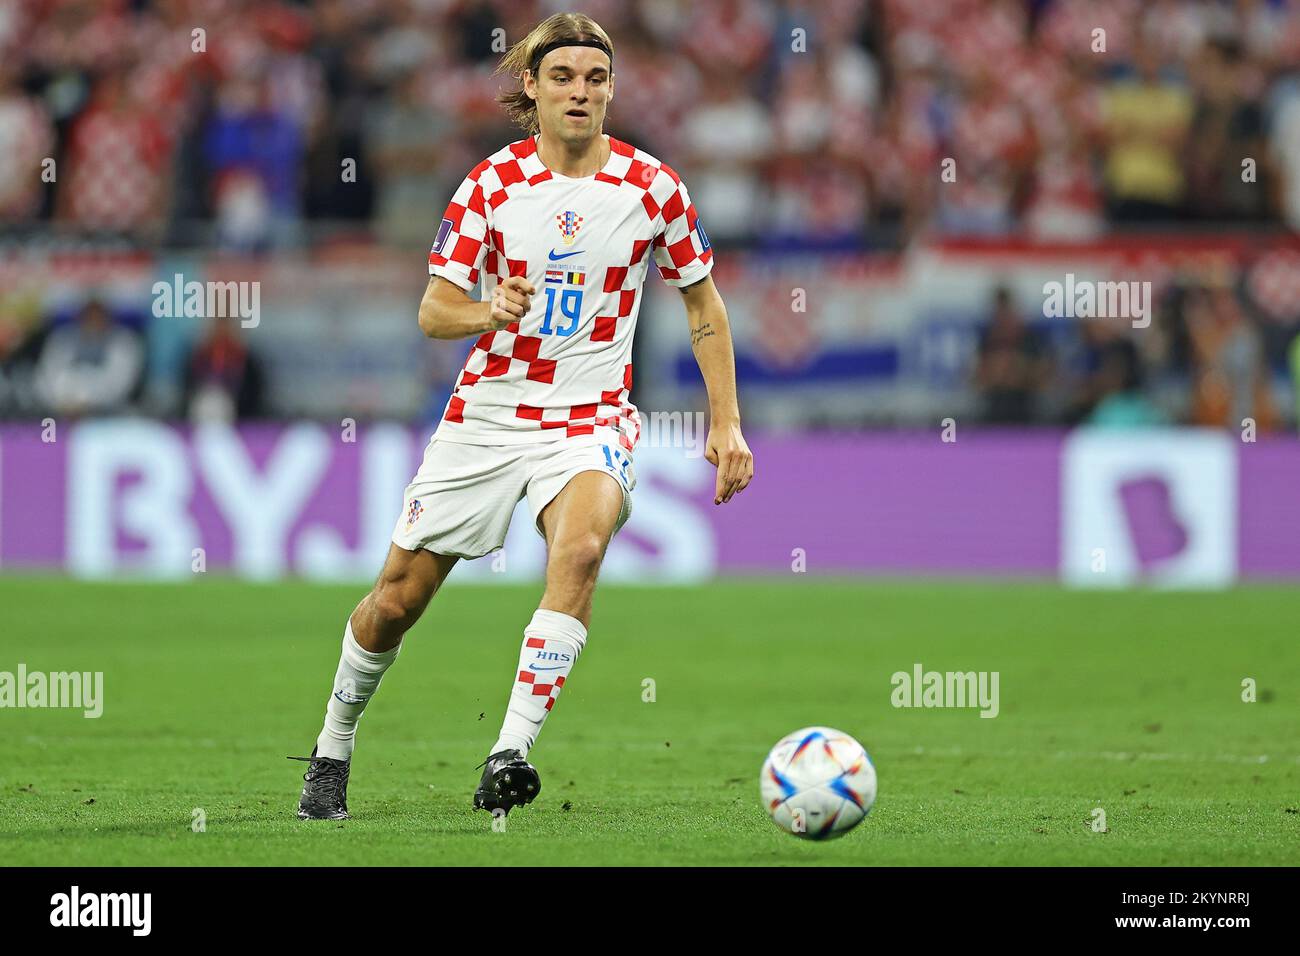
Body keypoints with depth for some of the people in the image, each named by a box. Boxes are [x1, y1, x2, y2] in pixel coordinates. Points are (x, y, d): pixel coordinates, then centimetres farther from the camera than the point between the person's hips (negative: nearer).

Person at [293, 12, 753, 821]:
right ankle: (334, 748, 29)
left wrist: (727, 424, 3)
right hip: (486, 413, 1)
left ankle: (509, 755, -34)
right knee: (398, 597, 4)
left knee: (579, 548, -32)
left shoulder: (651, 185, -3)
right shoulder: (492, 183, -4)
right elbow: (433, 313, -3)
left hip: (592, 418, -1)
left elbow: (703, 303, 9)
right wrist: (487, 313, -26)